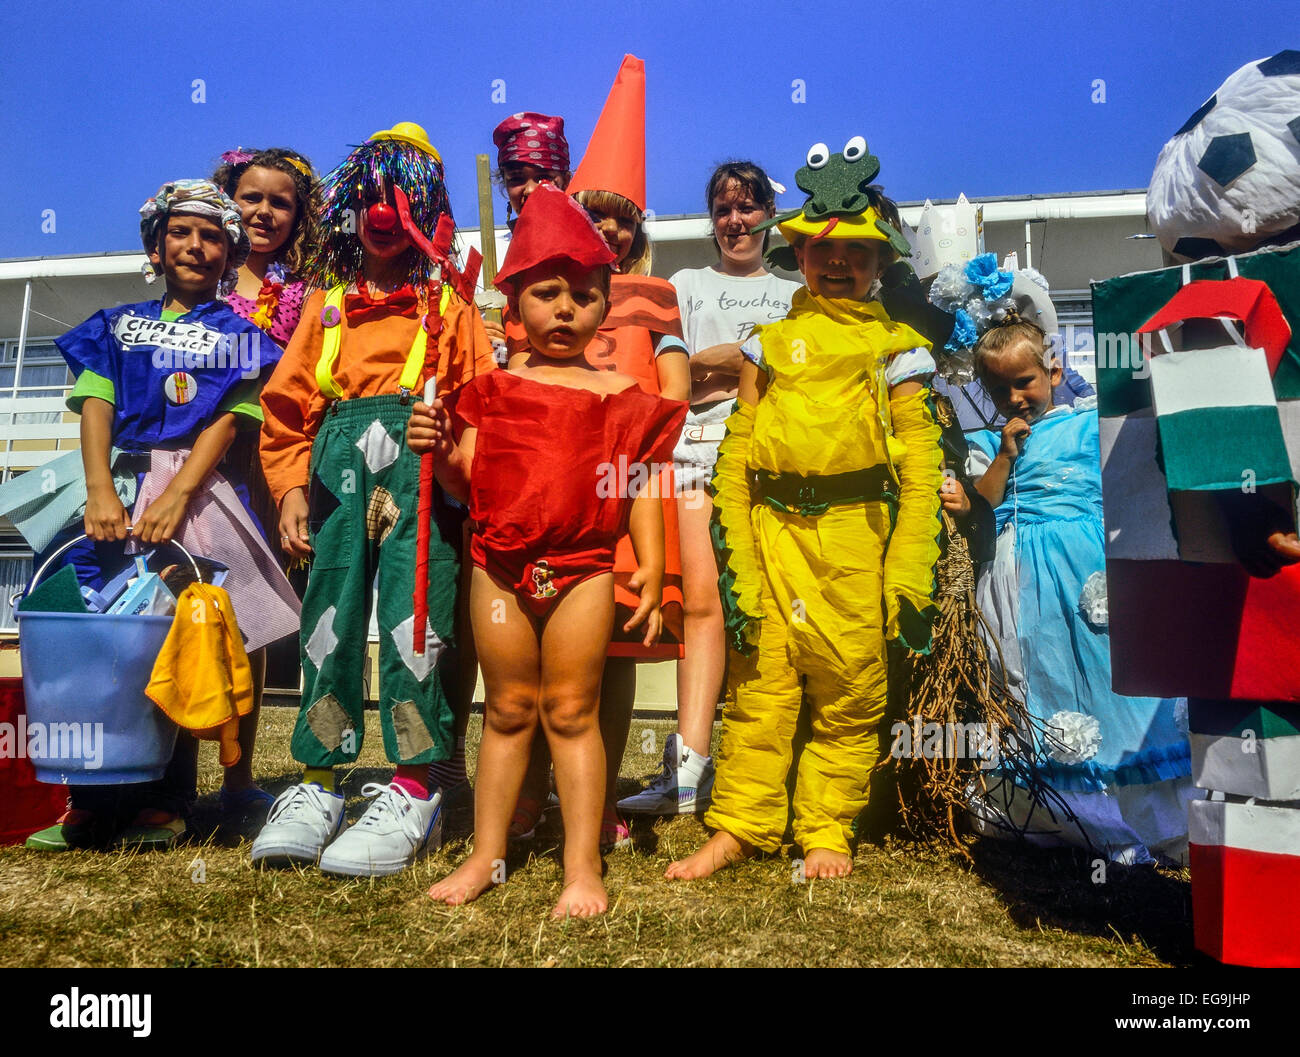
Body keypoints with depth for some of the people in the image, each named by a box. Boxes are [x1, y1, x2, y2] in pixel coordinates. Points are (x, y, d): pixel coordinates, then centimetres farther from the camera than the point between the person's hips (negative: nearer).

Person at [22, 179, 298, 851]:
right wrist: (100, 491, -12)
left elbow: (226, 421, -1)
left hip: (198, 489, -2)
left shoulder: (235, 334, 13)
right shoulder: (116, 326, 20)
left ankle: (164, 803, -5)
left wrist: (175, 498, -15)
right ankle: (94, 801, 2)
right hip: (120, 486, 3)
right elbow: (95, 405, 6)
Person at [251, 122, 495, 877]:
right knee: (330, 617, 2)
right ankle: (319, 786, 12)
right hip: (339, 470, 3)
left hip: (420, 473, -3)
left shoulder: (448, 307, 11)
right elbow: (287, 406, 15)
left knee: (414, 616, -9)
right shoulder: (327, 306, 19)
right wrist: (292, 487, 3)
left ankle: (413, 795, 0)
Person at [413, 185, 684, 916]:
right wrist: (437, 449, -13)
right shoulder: (493, 390, 6)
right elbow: (468, 483, 6)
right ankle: (487, 856, 27)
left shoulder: (620, 396, 3)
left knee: (572, 713, 5)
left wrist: (651, 569, -6)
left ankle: (583, 869, 15)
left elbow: (641, 490, 2)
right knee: (509, 711, 13)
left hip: (584, 569, -2)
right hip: (500, 566, 2)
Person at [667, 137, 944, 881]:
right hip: (771, 531, 1)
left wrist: (911, 575, -5)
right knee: (759, 685, 4)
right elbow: (737, 451, 9)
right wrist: (736, 554, 0)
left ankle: (828, 832, 21)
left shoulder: (896, 348, 8)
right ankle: (738, 827, 16)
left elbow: (921, 468, 3)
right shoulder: (770, 339, 14)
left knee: (850, 692, 5)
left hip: (855, 536, -1)